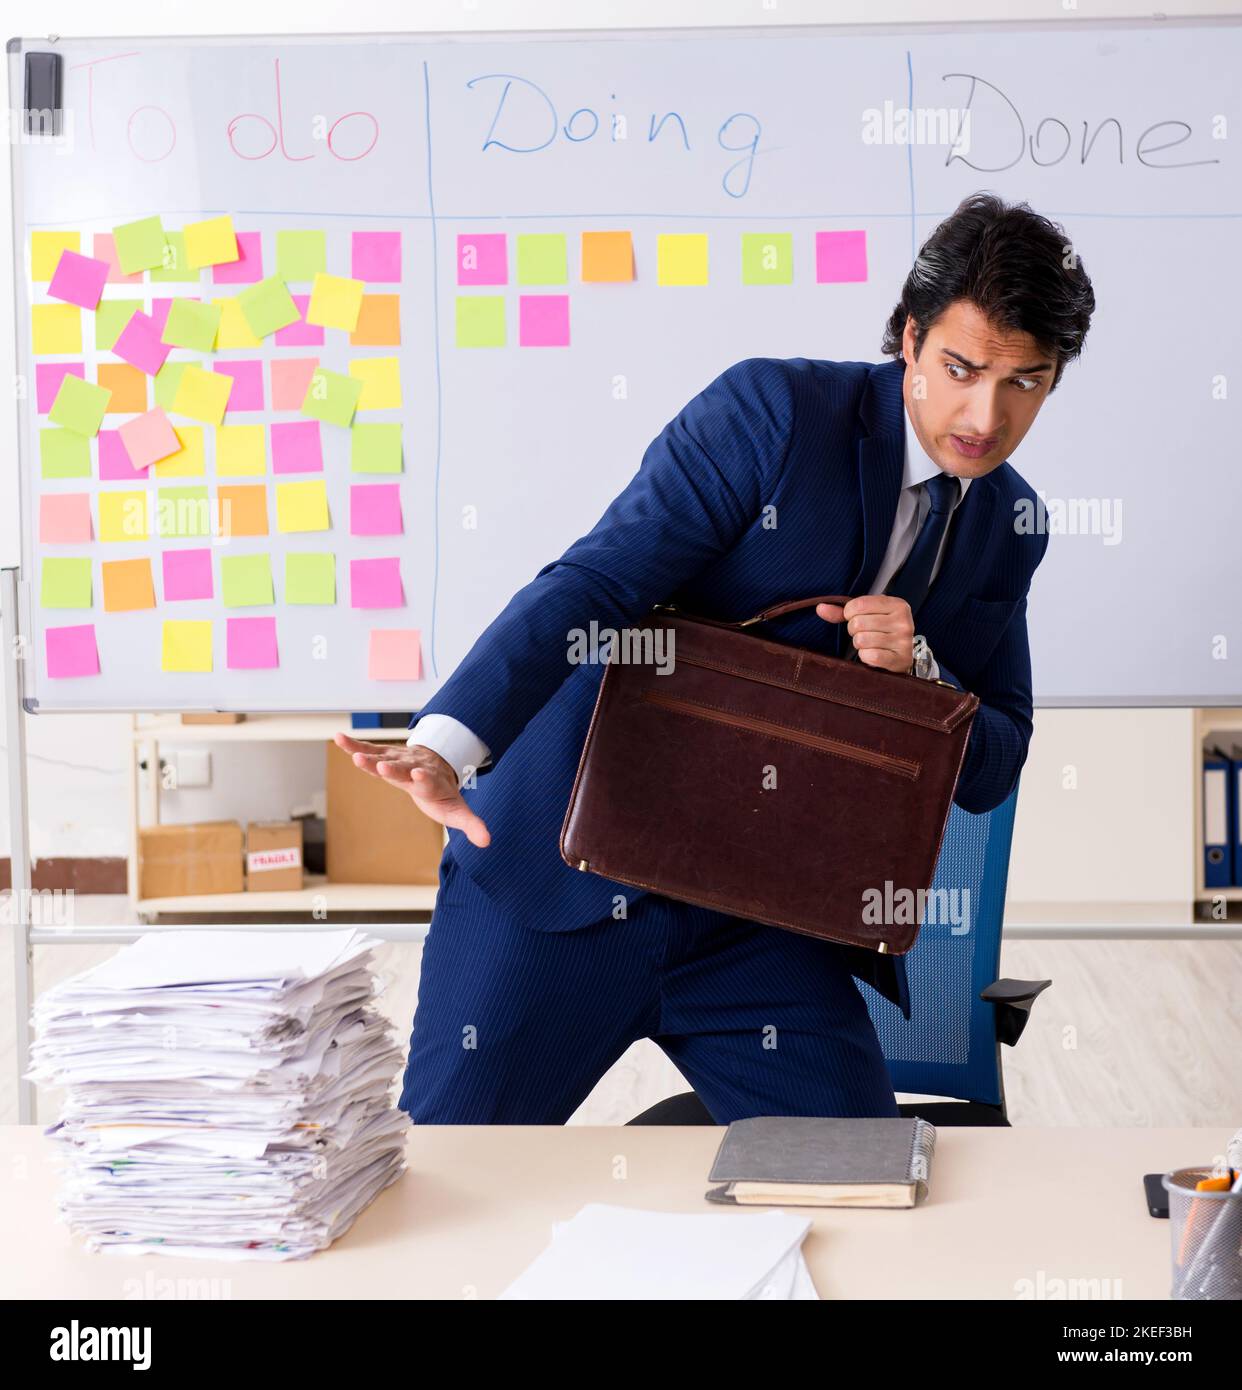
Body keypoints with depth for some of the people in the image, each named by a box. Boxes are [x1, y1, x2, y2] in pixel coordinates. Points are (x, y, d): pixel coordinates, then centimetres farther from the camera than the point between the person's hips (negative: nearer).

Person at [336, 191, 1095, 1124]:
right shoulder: (774, 409, -11)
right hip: (569, 872, -4)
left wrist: (918, 670, -14)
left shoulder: (1010, 528, 7)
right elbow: (595, 583, -19)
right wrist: (447, 746, -33)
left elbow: (993, 770, 9)